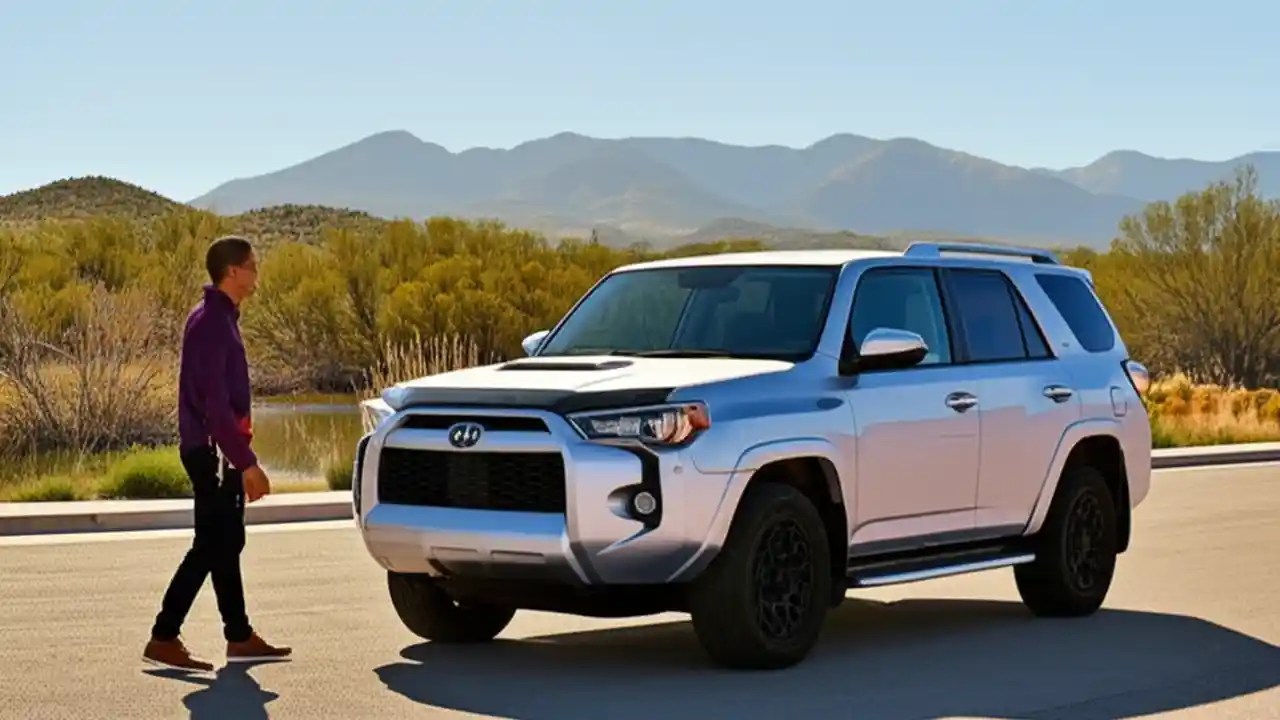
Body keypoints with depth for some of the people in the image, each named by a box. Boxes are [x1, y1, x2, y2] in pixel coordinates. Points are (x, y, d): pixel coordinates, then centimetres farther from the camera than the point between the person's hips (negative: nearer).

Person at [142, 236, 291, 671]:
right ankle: (163, 639, -5)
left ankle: (239, 638, 19)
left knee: (226, 543, 13)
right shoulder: (211, 323, -16)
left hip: (218, 451, 10)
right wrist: (246, 462, -22)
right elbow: (215, 403, -22)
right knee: (211, 546, -8)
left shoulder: (219, 318, 15)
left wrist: (242, 457, 20)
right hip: (212, 451, -10)